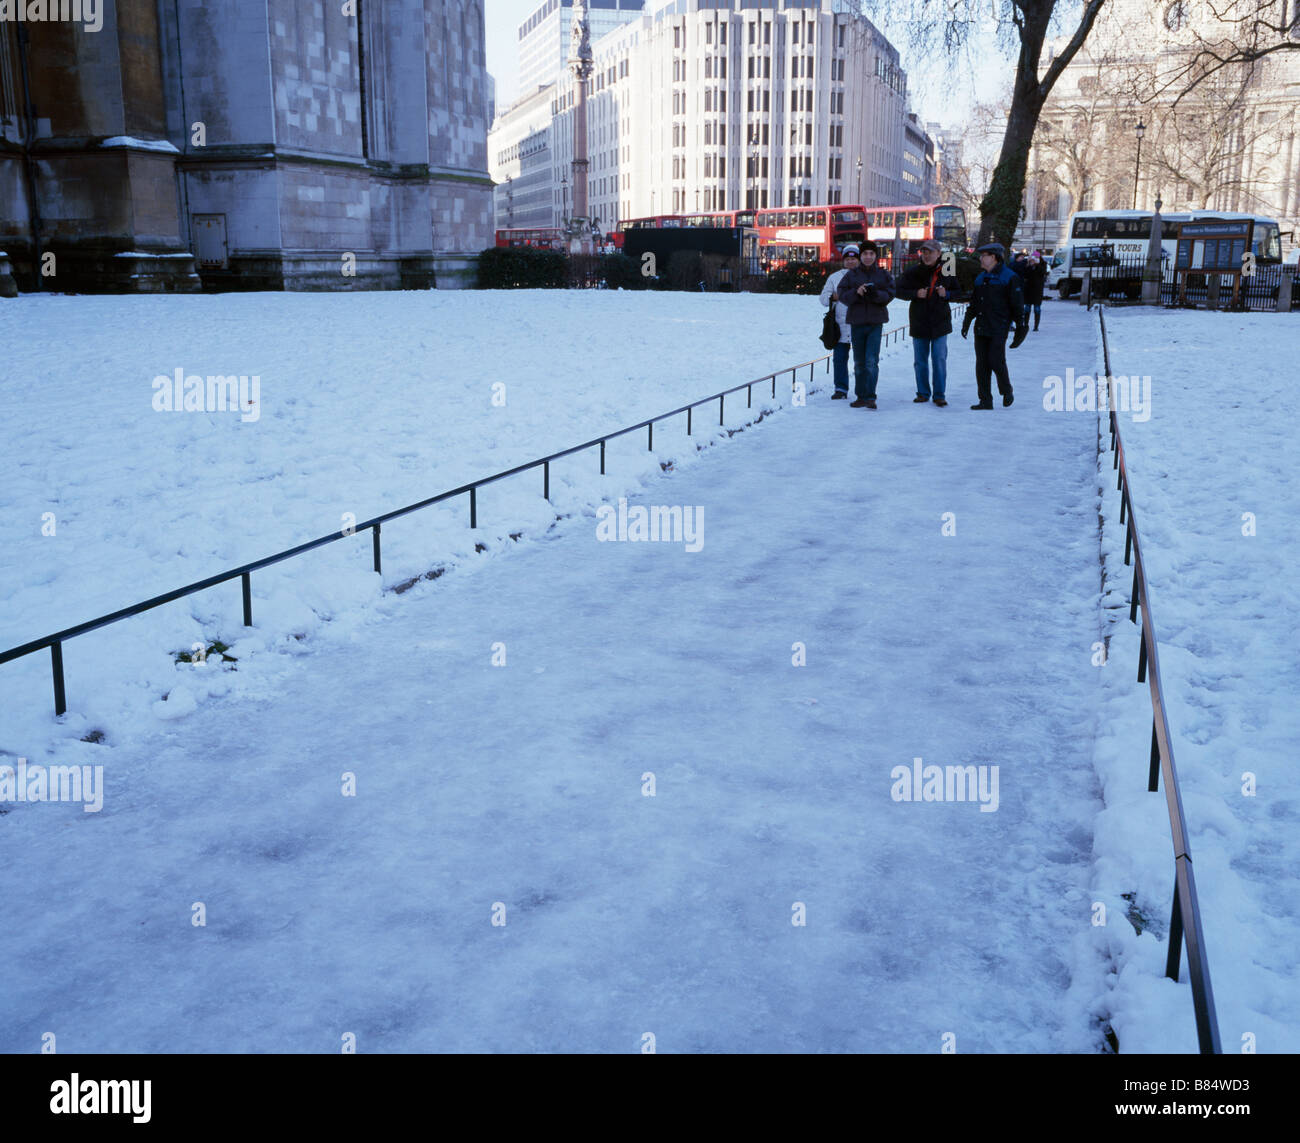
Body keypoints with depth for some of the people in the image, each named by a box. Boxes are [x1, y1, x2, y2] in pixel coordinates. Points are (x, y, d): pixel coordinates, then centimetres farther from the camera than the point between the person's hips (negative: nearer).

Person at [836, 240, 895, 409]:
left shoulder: (883, 275, 4)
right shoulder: (851, 275, 4)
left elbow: (890, 295, -3)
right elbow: (842, 295, -2)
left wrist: (875, 294, -22)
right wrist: (856, 292, -21)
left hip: (875, 322, -2)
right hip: (856, 322, 2)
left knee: (872, 360, -13)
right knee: (859, 362, 9)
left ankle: (870, 397, -13)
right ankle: (861, 396, 19)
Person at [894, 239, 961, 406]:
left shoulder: (946, 272, 1)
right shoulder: (912, 272, -2)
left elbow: (958, 292, 11)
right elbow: (899, 291, 1)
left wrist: (946, 294, -10)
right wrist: (915, 293, -15)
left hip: (940, 322, -1)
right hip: (919, 322, 1)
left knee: (939, 360, -4)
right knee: (920, 361, 8)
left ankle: (939, 395, 4)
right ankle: (923, 393, 20)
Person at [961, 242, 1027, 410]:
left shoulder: (1010, 278, -4)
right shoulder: (980, 278, 16)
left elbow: (1017, 304, -5)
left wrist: (1020, 327, -7)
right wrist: (967, 322, 20)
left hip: (998, 328, -6)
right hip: (981, 327, 7)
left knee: (996, 361, -11)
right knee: (981, 364, 2)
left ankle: (1007, 391, 14)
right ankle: (985, 400, 7)